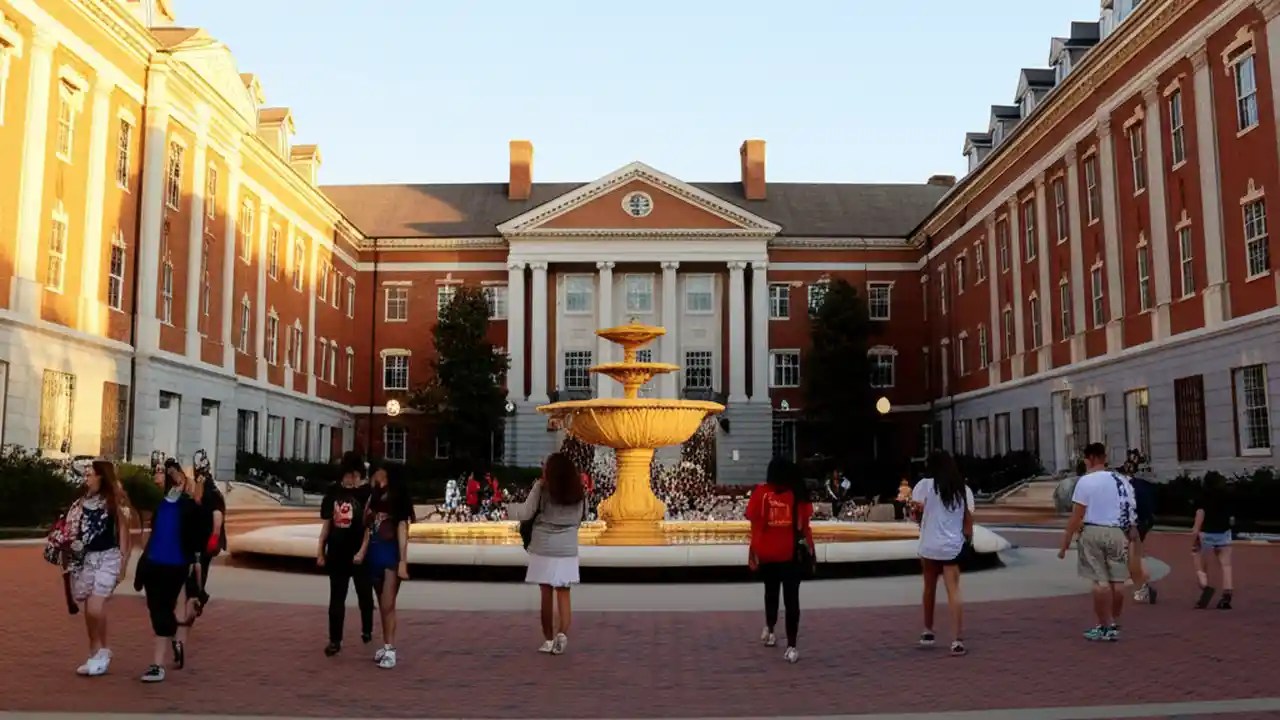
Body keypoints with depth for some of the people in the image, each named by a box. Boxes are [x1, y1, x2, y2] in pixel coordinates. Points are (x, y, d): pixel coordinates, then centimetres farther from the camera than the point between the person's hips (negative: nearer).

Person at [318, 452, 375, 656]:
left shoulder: (368, 492, -10)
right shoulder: (334, 491, 3)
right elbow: (327, 523, 8)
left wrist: (363, 551, -19)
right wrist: (320, 550, 6)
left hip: (359, 553, -3)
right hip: (337, 553, 3)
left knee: (364, 595, 13)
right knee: (336, 598, 7)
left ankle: (367, 630, 34)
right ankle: (335, 640, 14)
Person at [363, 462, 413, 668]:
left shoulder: (398, 501, -5)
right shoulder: (373, 499, 13)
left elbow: (402, 531, -10)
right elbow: (367, 529, 11)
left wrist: (403, 562, -15)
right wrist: (362, 552, -2)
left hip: (391, 555, -6)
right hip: (374, 554, 6)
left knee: (388, 605, -10)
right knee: (382, 606, 11)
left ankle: (390, 650, -7)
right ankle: (386, 645, 18)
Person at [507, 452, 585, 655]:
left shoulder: (542, 488, -7)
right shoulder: (577, 491, 4)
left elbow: (526, 513, -6)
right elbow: (582, 516, 14)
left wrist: (510, 509, 12)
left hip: (544, 549, -2)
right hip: (567, 550, 2)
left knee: (547, 594, 6)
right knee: (564, 594, 5)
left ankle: (549, 640, 11)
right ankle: (562, 634, -14)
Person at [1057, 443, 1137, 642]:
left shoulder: (1086, 481, -6)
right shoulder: (1122, 481, 11)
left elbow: (1076, 516, -9)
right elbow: (1131, 511, 11)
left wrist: (1065, 543, -6)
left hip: (1093, 532, -5)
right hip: (1117, 533, 5)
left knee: (1100, 581, 0)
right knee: (1117, 581, 11)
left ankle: (1104, 627, 4)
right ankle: (1113, 625, 19)